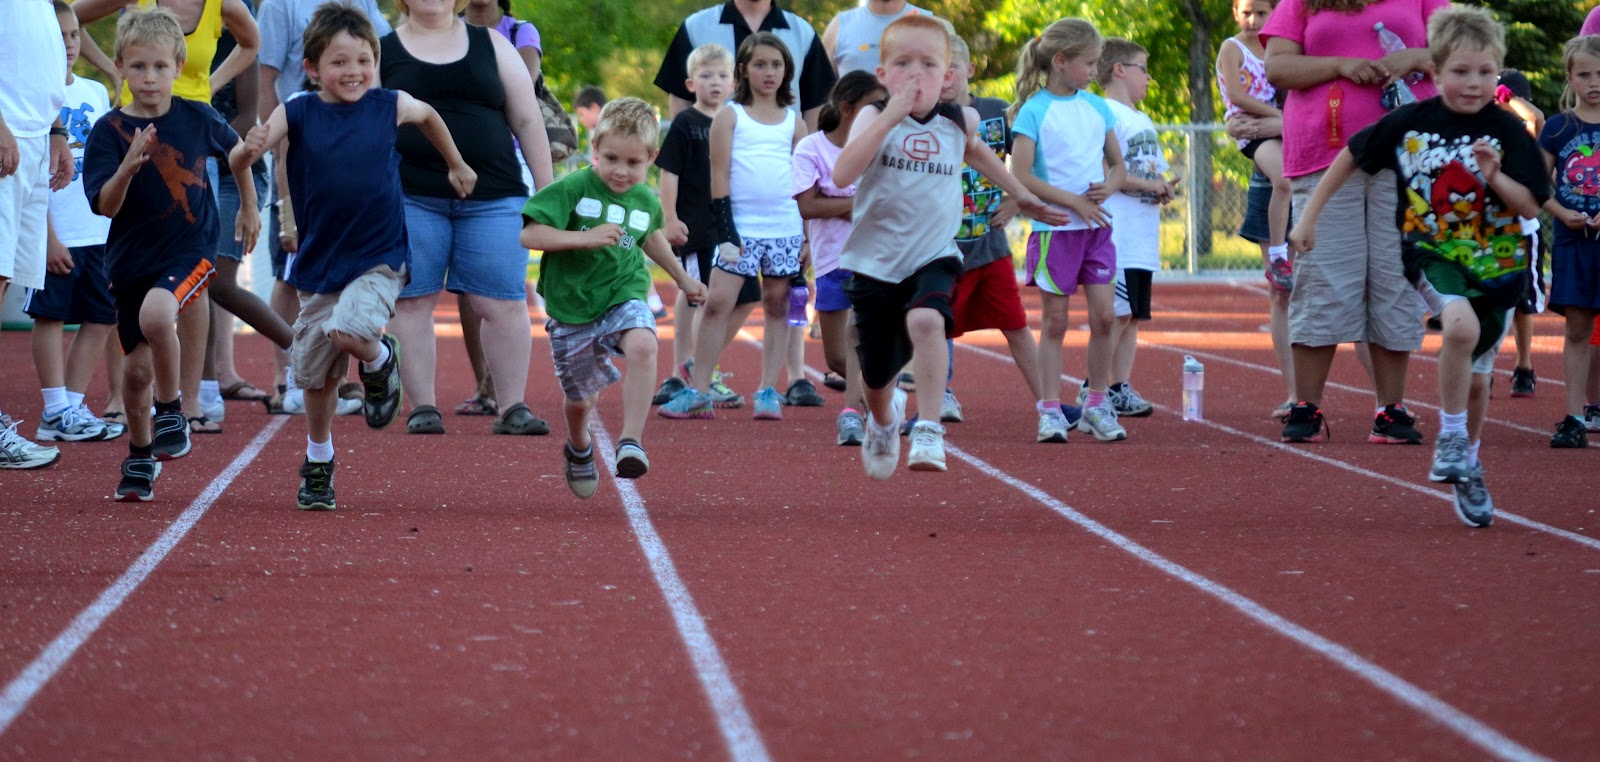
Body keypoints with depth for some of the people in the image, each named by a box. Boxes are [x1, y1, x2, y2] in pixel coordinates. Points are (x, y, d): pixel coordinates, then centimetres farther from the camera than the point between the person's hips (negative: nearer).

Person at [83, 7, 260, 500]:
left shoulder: (198, 119, -4)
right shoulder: (110, 131, -7)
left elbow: (236, 151, 18)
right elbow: (105, 206, -14)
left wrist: (249, 207, 27)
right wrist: (128, 168, -32)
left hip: (190, 250, -2)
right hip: (131, 257, 2)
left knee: (156, 314, -32)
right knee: (136, 368, 6)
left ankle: (170, 410, -8)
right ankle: (140, 455, 31)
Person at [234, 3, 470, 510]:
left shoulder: (389, 107, -4)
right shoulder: (297, 115, -7)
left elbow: (428, 116, 19)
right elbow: (237, 161, -17)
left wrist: (457, 165, 31)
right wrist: (249, 150, -40)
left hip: (379, 259, -2)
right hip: (319, 263, 2)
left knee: (348, 332, -29)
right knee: (317, 375, 11)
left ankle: (380, 360, 6)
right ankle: (318, 464, 33)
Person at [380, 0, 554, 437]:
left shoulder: (491, 45, 13)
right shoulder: (383, 53, 9)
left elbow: (527, 120, 12)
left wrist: (547, 190, 7)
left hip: (492, 198, 1)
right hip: (411, 199, -1)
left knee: (503, 303, -3)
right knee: (412, 301, -1)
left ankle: (513, 408, 4)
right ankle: (423, 407, 7)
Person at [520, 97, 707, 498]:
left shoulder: (646, 201, 1)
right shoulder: (573, 189, -15)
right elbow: (529, 235, -22)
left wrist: (683, 278, 35)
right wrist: (587, 238, -30)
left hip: (623, 296, 2)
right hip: (572, 307, -2)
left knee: (642, 345, -33)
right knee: (580, 400, 12)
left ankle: (631, 442, -28)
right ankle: (579, 449, 48)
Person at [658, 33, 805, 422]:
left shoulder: (793, 122, 12)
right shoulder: (730, 116, 4)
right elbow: (719, 177, -1)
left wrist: (809, 236, 7)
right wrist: (726, 233, -9)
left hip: (786, 228, 3)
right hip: (740, 228, -3)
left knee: (778, 306, 5)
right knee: (717, 302, -9)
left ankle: (768, 391, 11)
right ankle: (698, 392, -5)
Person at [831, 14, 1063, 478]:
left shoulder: (960, 121, 0)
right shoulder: (874, 118, -9)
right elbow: (842, 175, -27)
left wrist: (1021, 195, 33)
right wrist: (891, 117, -31)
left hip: (933, 257, 0)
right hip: (874, 261, 0)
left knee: (926, 319, -34)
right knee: (876, 378, 12)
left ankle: (929, 431, -30)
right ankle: (884, 420, 49)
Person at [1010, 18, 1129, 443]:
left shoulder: (1096, 107, 9)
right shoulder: (1034, 111, -8)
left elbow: (1118, 163, 18)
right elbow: (1022, 176, -13)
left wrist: (1110, 186, -5)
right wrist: (1074, 201, -15)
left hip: (1097, 225, 4)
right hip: (1054, 228, -4)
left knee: (1104, 316, 0)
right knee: (1055, 322, 1)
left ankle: (1096, 405, 12)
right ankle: (1050, 410, 6)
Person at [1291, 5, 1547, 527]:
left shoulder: (1507, 132, -6)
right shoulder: (1409, 124, -6)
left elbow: (1531, 207, -7)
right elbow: (1351, 156, 7)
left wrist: (1494, 176, -25)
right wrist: (1310, 215, 7)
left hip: (1498, 263, 2)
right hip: (1433, 253, -2)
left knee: (1476, 376, 12)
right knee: (1462, 326, -32)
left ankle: (1467, 467, 36)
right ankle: (1451, 440, -16)